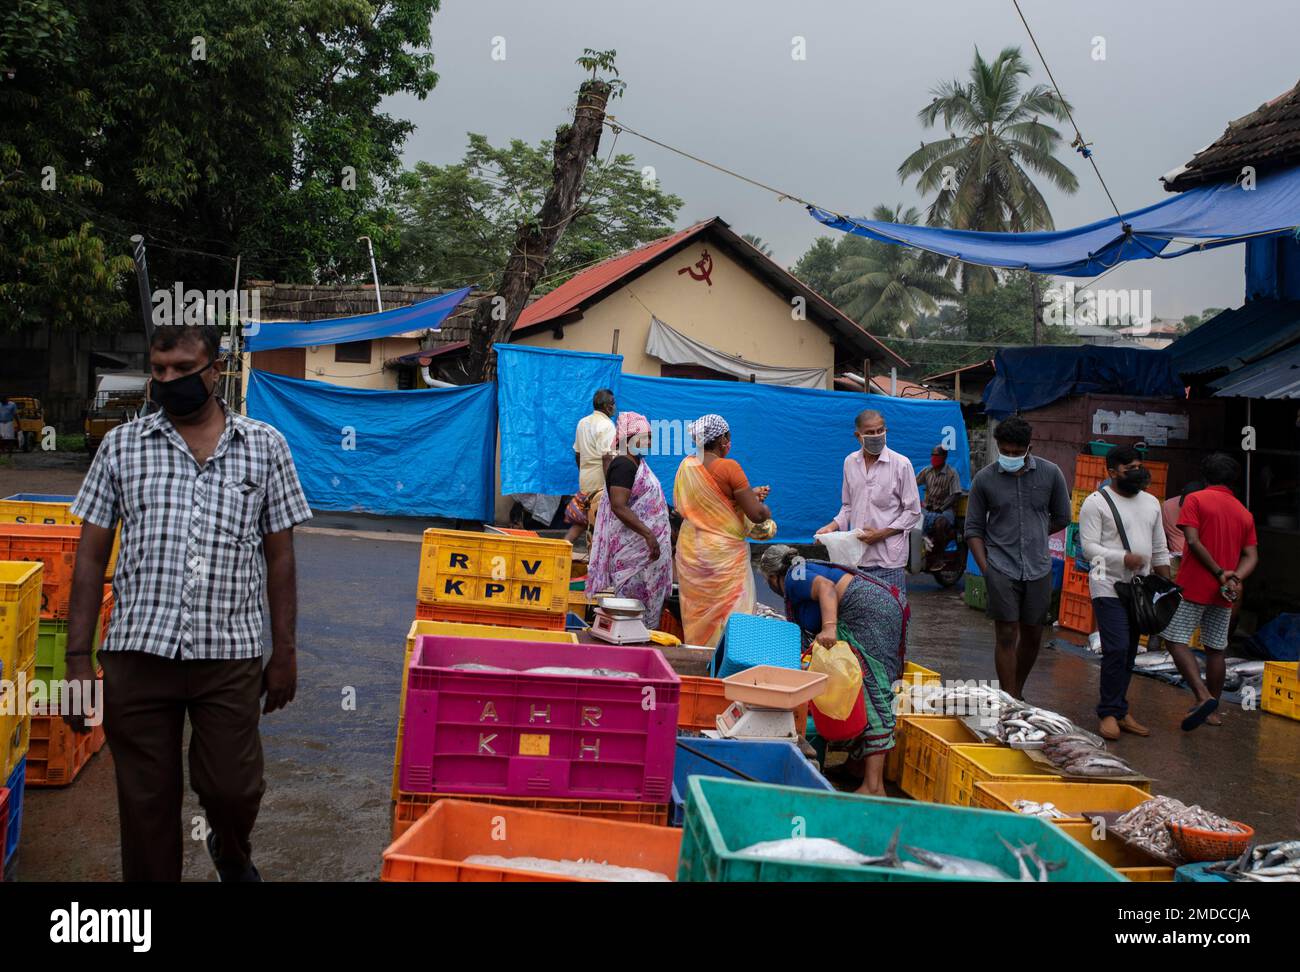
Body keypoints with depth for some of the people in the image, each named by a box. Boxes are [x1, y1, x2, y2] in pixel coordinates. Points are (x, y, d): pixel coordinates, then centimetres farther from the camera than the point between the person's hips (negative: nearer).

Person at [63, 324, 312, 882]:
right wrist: (78, 659, 1)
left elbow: (279, 556, 8)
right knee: (145, 801, 8)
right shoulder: (121, 447, 6)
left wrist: (284, 651, 6)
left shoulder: (265, 447, 5)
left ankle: (231, 855, 40)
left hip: (230, 656, 0)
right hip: (138, 653, 1)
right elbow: (91, 558, 6)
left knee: (232, 790, 6)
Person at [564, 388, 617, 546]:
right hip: (600, 481, -8)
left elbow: (577, 454, 17)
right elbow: (606, 457, -21)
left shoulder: (583, 422, 12)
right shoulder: (606, 425, -13)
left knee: (580, 519, 13)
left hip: (585, 479, 8)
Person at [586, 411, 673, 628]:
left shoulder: (638, 462, 14)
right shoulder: (623, 465, -16)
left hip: (643, 547, 10)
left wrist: (664, 530, 23)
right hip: (631, 549, -10)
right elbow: (619, 507, -26)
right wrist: (648, 534, -30)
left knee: (647, 598, 11)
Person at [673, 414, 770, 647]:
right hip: (723, 553, -6)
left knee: (696, 613, 13)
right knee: (729, 616, 2)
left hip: (690, 550, 6)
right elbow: (756, 514, -16)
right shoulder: (729, 467, -14)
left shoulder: (686, 466, 4)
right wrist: (766, 510, 7)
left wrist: (749, 494, 16)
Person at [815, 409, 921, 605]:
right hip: (857, 557, 4)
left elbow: (913, 512, -1)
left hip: (889, 559, -4)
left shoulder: (901, 464, -5)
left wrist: (881, 533, -11)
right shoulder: (850, 462, 9)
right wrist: (832, 527, 3)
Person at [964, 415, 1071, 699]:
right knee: (1006, 637, -3)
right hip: (1001, 568, -2)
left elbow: (1062, 518, 14)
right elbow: (974, 528, 3)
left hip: (1038, 567, 2)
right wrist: (985, 568, -5)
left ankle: (1018, 693, 30)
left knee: (1032, 636, 11)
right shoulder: (984, 479, -3)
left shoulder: (1050, 473, 0)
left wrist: (1034, 535, 7)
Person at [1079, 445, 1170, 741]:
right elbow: (1089, 546, -12)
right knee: (1117, 649, -14)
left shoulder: (1151, 502, 15)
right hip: (1109, 587, -6)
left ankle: (1120, 711, 16)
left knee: (1129, 652, 9)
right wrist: (1123, 558, -25)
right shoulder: (1096, 502, -5)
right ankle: (1109, 713, -4)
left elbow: (1160, 549, 19)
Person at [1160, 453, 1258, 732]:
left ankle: (1204, 697, -19)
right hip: (1223, 594, 6)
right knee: (1216, 649, 12)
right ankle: (1211, 710, 18)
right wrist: (1235, 578, -10)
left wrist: (1220, 572, -11)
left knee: (1176, 640, -4)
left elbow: (1193, 542, -15)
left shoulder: (1196, 500, -4)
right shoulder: (1244, 513, 12)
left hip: (1194, 586, -6)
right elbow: (1251, 556, 4)